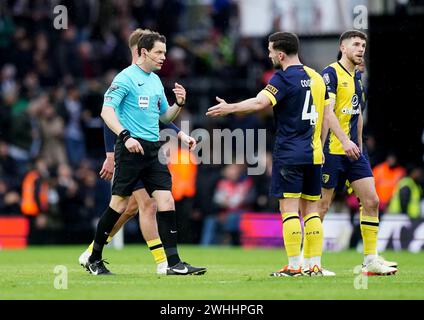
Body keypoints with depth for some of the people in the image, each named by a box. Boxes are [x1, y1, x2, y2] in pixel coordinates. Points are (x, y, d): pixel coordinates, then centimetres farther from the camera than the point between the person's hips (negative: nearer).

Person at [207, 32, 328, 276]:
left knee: (289, 208, -6)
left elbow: (260, 102, -24)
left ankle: (294, 266, -9)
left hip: (289, 154, -7)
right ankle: (315, 265, 6)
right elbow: (325, 115, 17)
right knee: (311, 210, 9)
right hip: (313, 154, 7)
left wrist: (230, 108, -25)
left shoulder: (284, 78, -9)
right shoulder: (316, 77, 13)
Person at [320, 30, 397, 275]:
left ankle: (371, 260, 3)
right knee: (322, 205, -1)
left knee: (371, 201, -1)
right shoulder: (331, 73, -10)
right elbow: (328, 110, -20)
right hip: (332, 151, -8)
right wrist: (344, 140, -29)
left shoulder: (357, 78, 15)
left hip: (353, 152, 8)